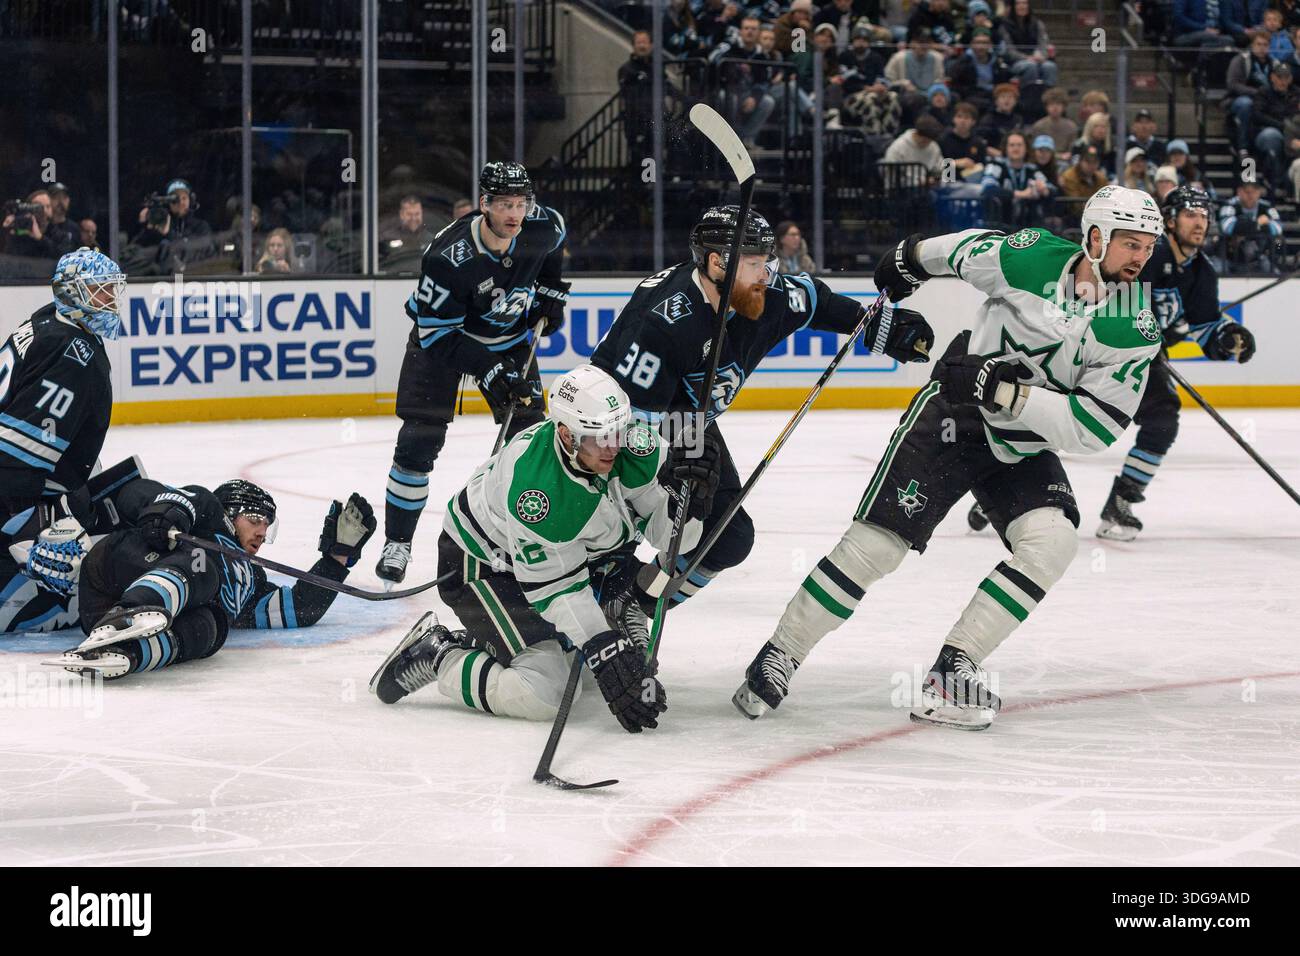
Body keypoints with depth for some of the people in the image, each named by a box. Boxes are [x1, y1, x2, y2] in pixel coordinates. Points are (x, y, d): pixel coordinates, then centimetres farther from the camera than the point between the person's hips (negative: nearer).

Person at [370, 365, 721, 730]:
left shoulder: (632, 445, -20)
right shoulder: (536, 486, -37)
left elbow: (670, 534, -15)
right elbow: (557, 588, -30)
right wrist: (608, 657, -33)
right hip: (482, 567, -8)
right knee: (543, 693, -21)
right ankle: (437, 656, 1)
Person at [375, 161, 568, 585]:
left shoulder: (544, 225, -19)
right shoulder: (449, 256, -35)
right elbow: (437, 334, -28)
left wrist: (550, 290, 3)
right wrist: (487, 369, -33)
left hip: (509, 338, 4)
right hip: (442, 336, -4)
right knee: (419, 439, -10)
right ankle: (397, 544, 3)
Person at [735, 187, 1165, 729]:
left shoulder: (1137, 329, -11)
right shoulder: (1032, 258, -15)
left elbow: (1095, 428, -16)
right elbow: (966, 250, 8)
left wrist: (1010, 392, -25)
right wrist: (911, 258, 24)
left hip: (1025, 449, 3)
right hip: (952, 416, -3)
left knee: (1052, 542, -22)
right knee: (876, 542, -13)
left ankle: (952, 672, -15)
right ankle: (779, 657, 1)